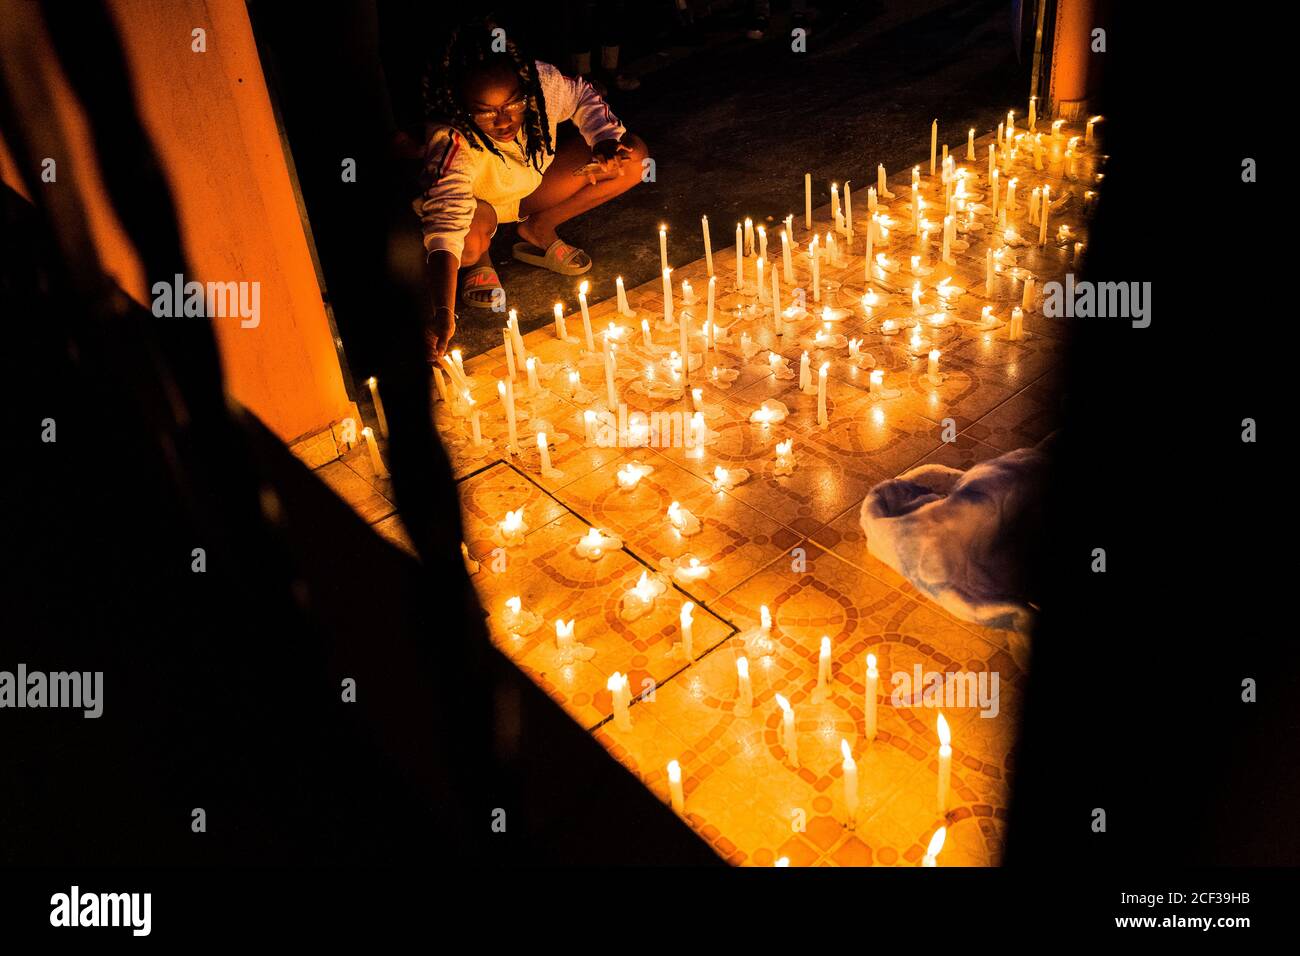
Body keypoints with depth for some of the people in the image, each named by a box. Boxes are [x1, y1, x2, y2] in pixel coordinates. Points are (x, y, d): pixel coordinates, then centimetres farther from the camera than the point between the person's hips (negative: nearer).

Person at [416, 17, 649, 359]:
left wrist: (606, 140, -23)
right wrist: (444, 315, -60)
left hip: (532, 186, 5)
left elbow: (582, 98, -3)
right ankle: (478, 262, -1)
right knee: (469, 240, -43)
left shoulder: (542, 82, -27)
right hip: (476, 203, -4)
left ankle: (537, 231, 1)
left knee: (634, 157, -12)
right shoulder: (453, 143, -39)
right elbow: (446, 223, -49)